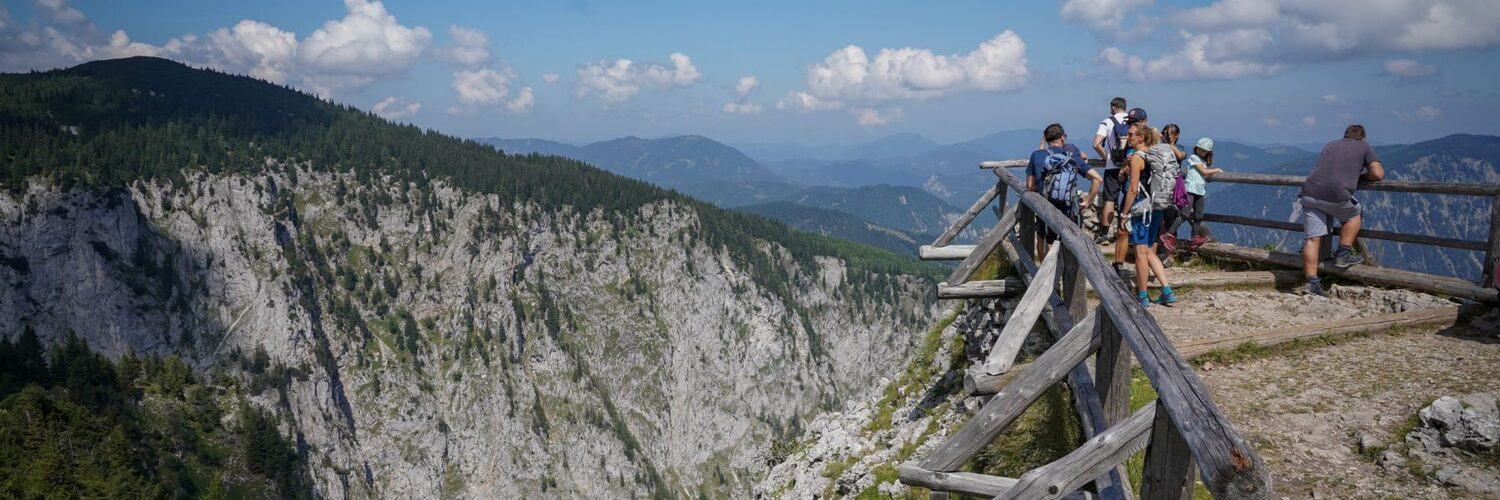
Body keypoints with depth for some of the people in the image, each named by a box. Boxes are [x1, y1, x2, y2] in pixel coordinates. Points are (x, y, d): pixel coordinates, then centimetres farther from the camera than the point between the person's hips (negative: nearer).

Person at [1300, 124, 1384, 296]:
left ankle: (1312, 282, 2)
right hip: (1336, 195, -4)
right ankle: (1343, 255, 24)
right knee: (1354, 214, 28)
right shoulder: (1364, 147, 14)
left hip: (1310, 192, 4)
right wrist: (1361, 176, 24)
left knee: (1312, 239, 4)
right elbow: (1378, 174, 6)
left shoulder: (1330, 145, 27)